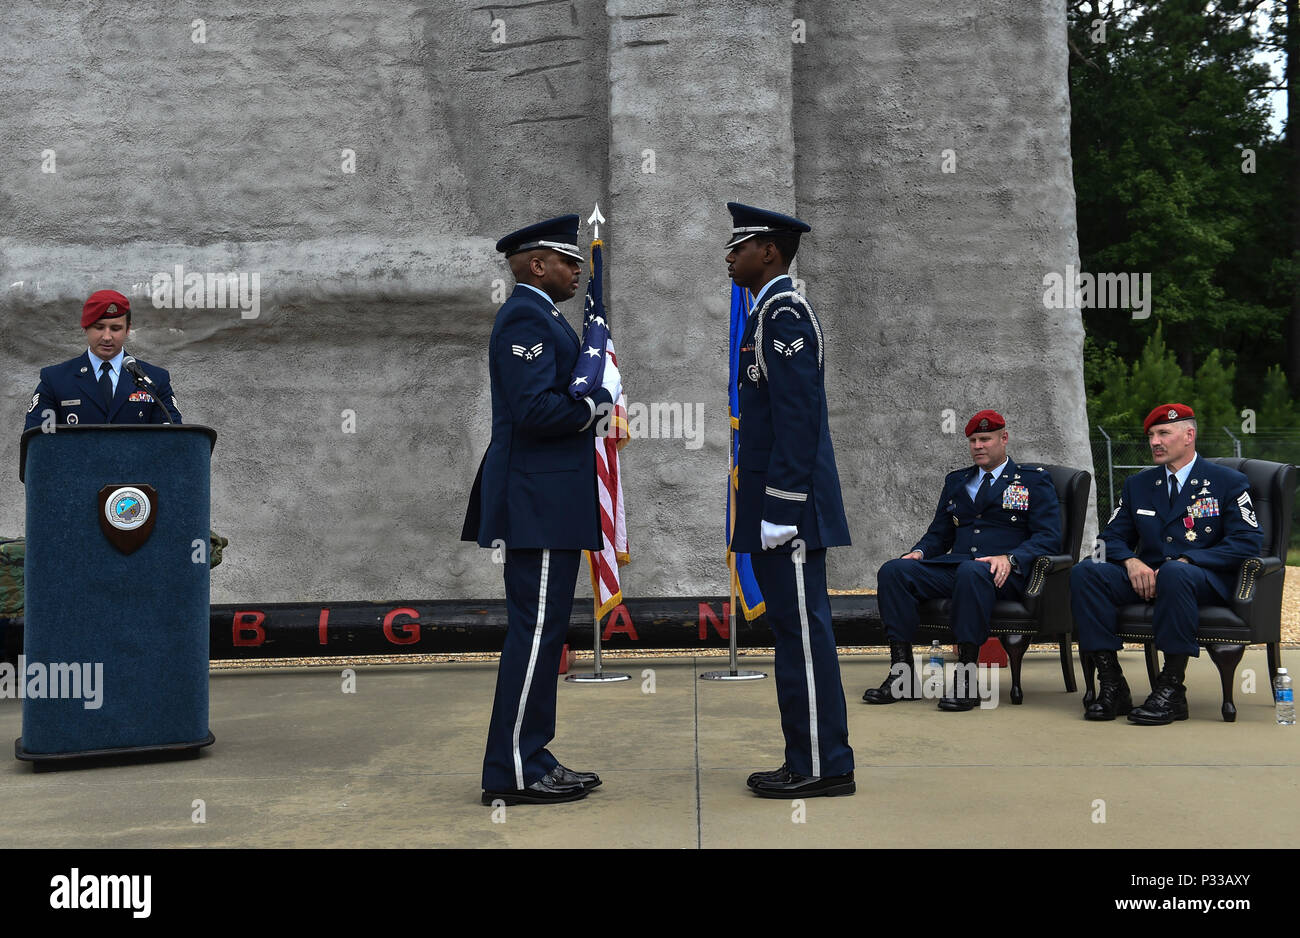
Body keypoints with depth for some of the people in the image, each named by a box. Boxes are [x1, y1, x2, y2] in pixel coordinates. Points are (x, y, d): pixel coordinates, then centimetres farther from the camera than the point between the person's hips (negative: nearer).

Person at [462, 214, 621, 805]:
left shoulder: (537, 316, 21)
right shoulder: (526, 317, -12)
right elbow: (535, 408, -23)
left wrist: (595, 397, 8)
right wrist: (599, 401, -11)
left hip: (547, 501, 11)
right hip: (540, 503, -11)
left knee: (540, 631, 12)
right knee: (535, 630, -8)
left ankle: (529, 758, 19)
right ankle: (512, 774, -2)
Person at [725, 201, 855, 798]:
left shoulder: (786, 313, -12)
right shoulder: (772, 313, 20)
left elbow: (798, 419, -20)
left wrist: (781, 509, -22)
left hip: (788, 502, -10)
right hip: (776, 502, 10)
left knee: (802, 630, -5)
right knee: (794, 629, 12)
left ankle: (823, 767, 2)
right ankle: (810, 761, 19)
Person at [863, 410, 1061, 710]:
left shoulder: (1035, 480, 11)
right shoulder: (956, 481, 26)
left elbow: (1049, 538, 0)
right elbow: (938, 534, 26)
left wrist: (1010, 559, -19)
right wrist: (920, 552, 1)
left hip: (1005, 574, -5)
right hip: (953, 568, 5)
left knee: (972, 571, -41)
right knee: (893, 570, -21)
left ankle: (967, 680, -39)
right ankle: (902, 674, -24)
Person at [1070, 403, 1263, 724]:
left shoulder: (1228, 482, 6)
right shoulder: (1137, 484, 20)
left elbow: (1248, 541, -5)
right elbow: (1112, 537, 16)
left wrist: (1186, 561, -17)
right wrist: (1132, 562, -10)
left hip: (1207, 581, -4)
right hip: (1147, 578, 5)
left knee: (1174, 573, -41)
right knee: (1085, 572, -23)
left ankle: (1172, 689, -35)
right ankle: (1111, 684, -25)